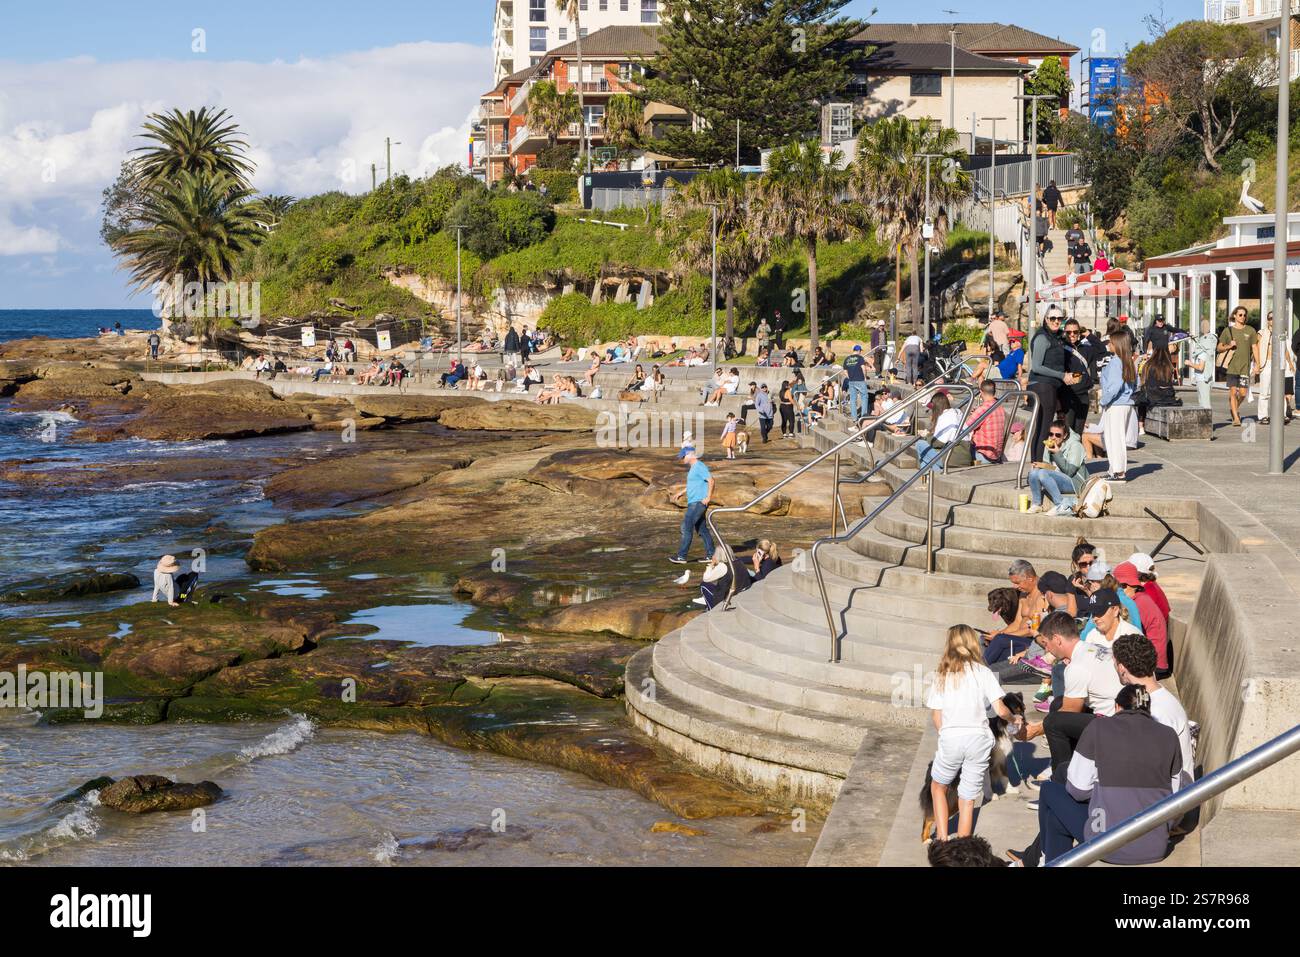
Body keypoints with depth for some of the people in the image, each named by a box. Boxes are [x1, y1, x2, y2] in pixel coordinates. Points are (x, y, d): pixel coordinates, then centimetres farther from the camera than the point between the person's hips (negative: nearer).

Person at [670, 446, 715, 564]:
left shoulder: (699, 467, -14)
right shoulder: (692, 468, 19)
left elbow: (711, 480, -21)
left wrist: (708, 497, -22)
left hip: (698, 502, -11)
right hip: (693, 503, 11)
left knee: (686, 527, -12)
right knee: (701, 529, 12)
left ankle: (682, 556, -13)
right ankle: (711, 554, 16)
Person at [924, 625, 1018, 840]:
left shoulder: (942, 675, 3)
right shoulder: (982, 672, -2)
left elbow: (936, 717, 3)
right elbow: (1000, 710, -5)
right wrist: (1013, 718, 16)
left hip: (950, 738, 1)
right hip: (979, 738, -1)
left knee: (938, 786, 22)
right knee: (968, 799, 7)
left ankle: (942, 838, 11)